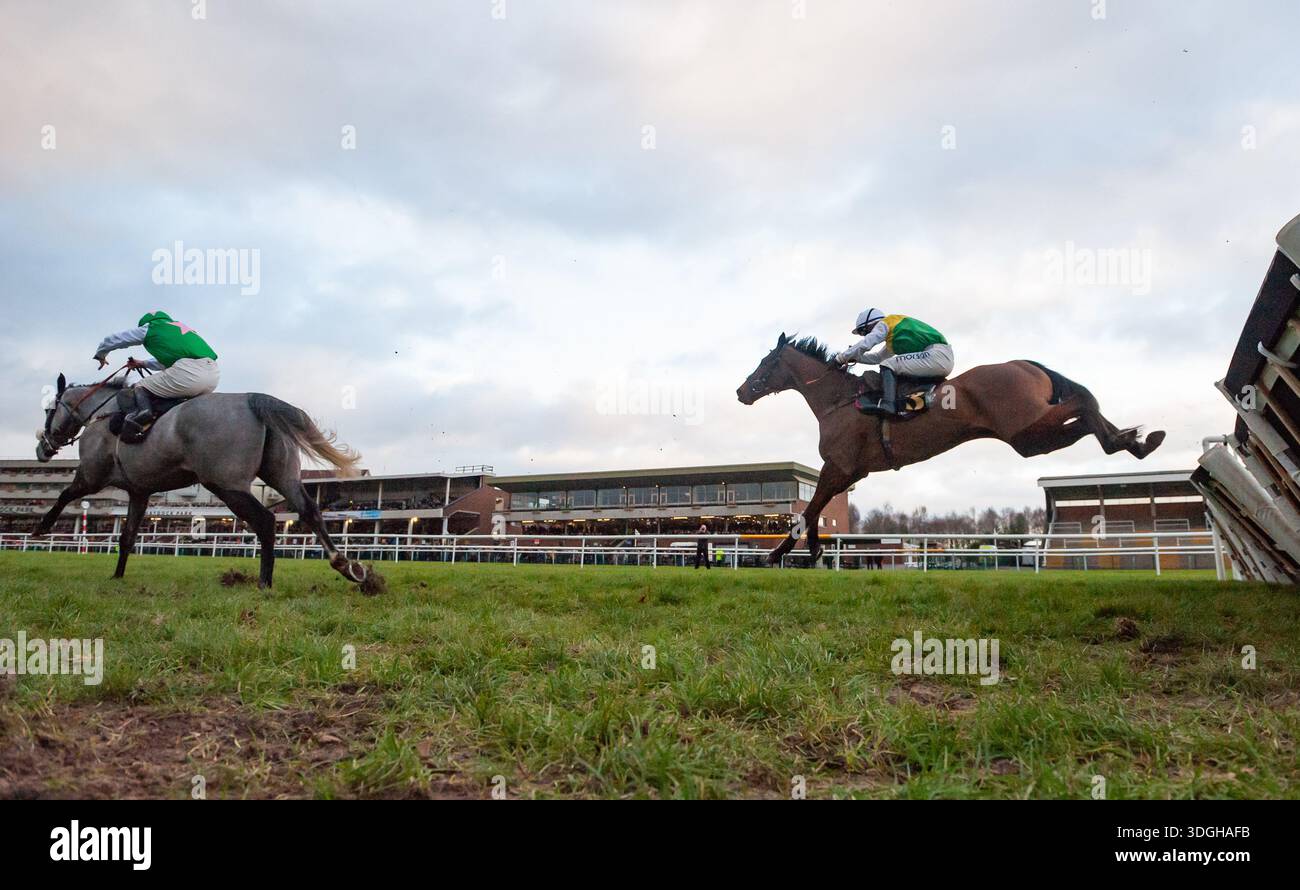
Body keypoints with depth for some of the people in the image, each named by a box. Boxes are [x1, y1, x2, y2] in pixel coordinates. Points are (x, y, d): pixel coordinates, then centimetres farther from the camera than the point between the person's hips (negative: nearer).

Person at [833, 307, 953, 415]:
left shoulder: (884, 323, 2)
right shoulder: (894, 339, 31)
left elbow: (864, 345, -9)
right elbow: (878, 358, 38)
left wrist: (841, 357, 2)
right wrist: (853, 357, 28)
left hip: (937, 354, -10)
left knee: (888, 366, -16)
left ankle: (887, 405, -35)